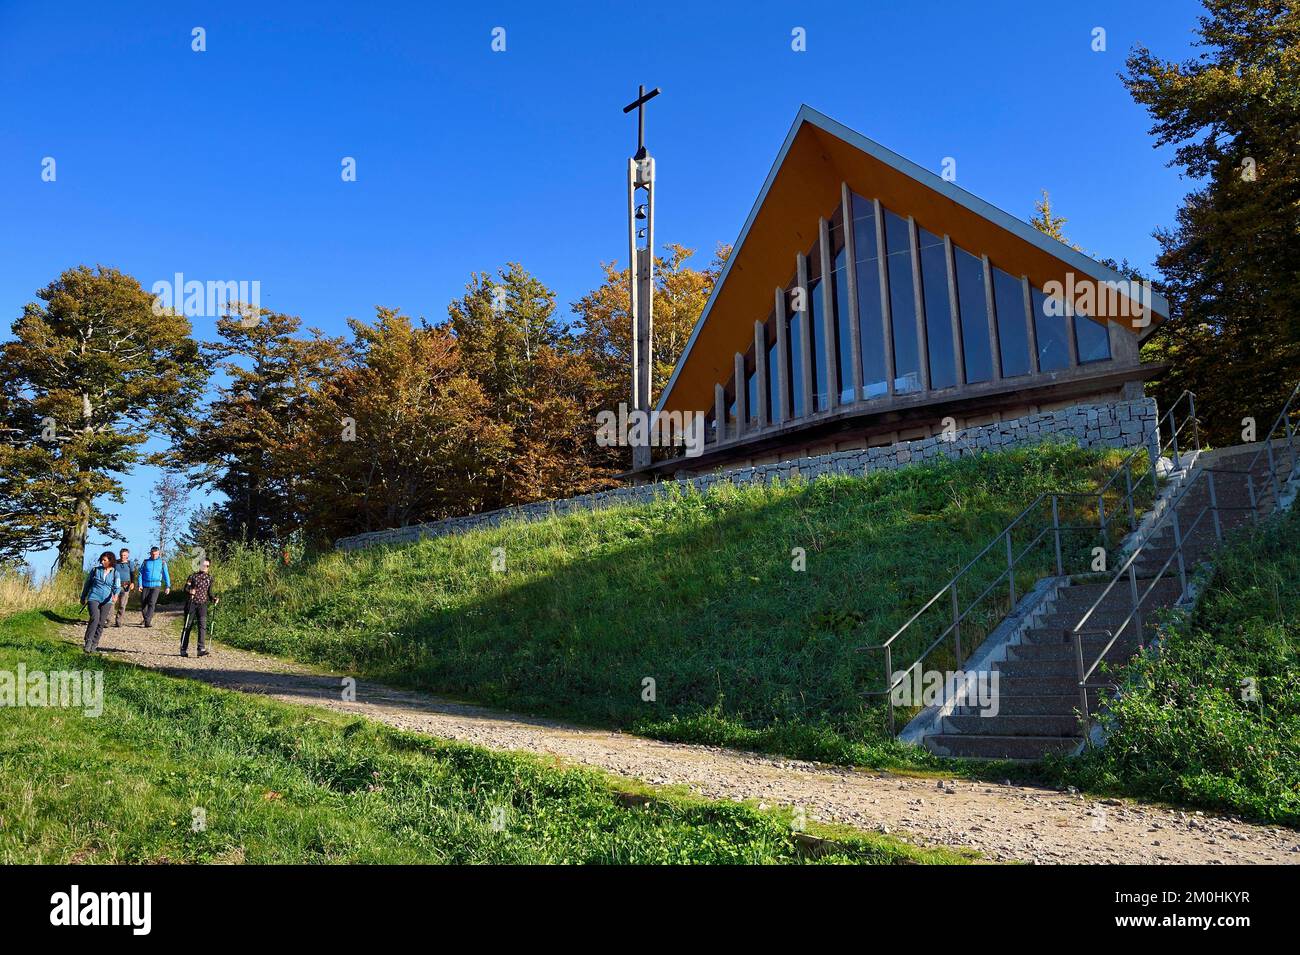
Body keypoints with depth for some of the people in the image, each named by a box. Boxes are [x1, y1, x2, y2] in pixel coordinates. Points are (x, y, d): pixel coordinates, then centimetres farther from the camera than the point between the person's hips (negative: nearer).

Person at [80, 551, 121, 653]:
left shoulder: (115, 573, 7)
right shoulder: (95, 570, 7)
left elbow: (117, 586, 1)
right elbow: (87, 584, 17)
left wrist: (115, 594, -22)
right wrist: (83, 598, 23)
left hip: (106, 601, 1)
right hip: (94, 598, -1)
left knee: (101, 623, 0)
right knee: (94, 618, -22)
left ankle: (94, 645, 11)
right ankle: (88, 642, -17)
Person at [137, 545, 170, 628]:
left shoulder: (162, 562, 4)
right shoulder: (145, 562, 5)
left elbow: (166, 575, 8)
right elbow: (141, 574, 6)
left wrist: (167, 586, 5)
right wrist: (140, 585, -5)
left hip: (156, 586, -2)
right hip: (145, 586, 2)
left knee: (152, 603, -16)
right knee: (143, 603, 6)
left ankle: (148, 621, -18)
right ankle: (145, 619, 27)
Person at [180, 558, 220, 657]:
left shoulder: (209, 578, 11)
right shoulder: (193, 576, 0)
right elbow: (186, 588, -6)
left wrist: (214, 599, 1)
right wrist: (189, 591, -28)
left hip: (202, 604, 2)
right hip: (191, 603, -2)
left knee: (203, 626, -11)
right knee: (188, 626, 3)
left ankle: (201, 649, -14)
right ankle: (184, 649, 12)